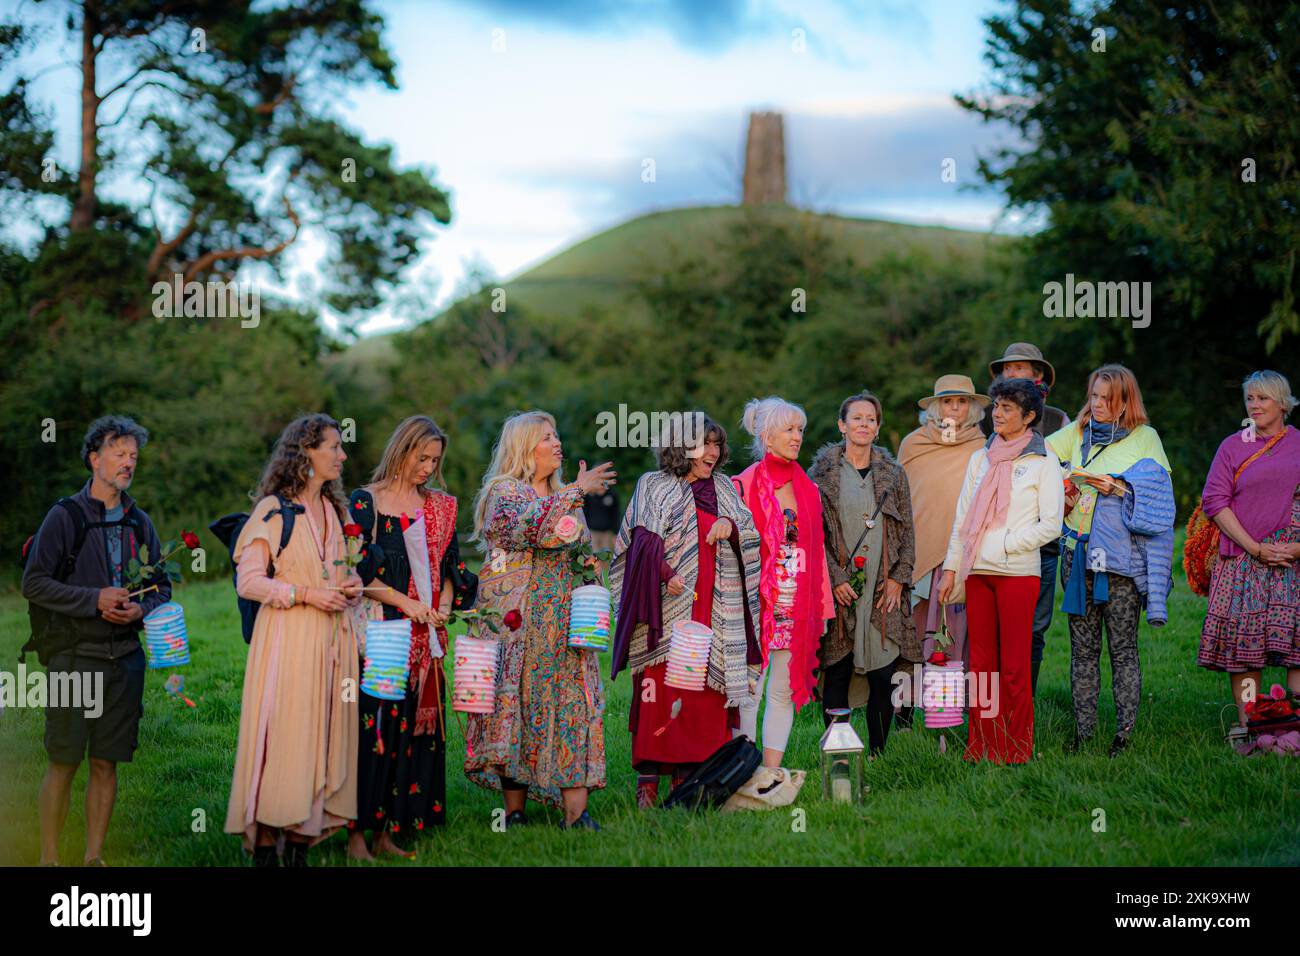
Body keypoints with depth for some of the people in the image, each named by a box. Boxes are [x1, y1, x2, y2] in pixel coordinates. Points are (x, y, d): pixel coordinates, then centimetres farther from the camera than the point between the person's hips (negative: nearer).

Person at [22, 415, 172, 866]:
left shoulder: (139, 523, 13)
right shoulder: (65, 516, -2)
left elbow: (163, 587, 17)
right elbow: (33, 583, -7)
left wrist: (142, 609, -5)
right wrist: (95, 599, -14)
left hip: (125, 659, 4)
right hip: (74, 657, -4)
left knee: (106, 763, 6)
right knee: (63, 762, -3)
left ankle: (94, 856, 13)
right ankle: (48, 858, 5)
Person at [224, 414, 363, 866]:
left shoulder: (335, 509, 16)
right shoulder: (274, 509, -5)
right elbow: (248, 582, -9)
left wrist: (351, 585, 5)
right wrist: (305, 595, -17)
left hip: (331, 640, 7)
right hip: (288, 640, -7)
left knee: (322, 740, 4)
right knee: (283, 740, -8)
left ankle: (300, 845, 9)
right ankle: (265, 845, -2)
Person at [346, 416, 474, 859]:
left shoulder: (439, 507, 14)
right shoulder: (365, 502, -2)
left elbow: (449, 568, 18)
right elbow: (356, 571, -7)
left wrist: (443, 606, -1)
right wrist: (405, 602, -12)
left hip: (424, 635, 5)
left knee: (413, 726, 3)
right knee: (372, 726, -8)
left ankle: (388, 832, 9)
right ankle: (357, 833, -3)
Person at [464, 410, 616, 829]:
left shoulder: (565, 497, 18)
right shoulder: (504, 492, -2)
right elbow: (534, 528, -22)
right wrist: (577, 492, -19)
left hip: (562, 628, 5)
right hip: (515, 621, -5)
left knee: (571, 705, -4)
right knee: (515, 704, -4)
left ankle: (576, 812, -8)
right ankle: (515, 812, 3)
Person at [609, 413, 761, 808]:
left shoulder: (723, 487, 18)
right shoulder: (653, 486, 4)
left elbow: (751, 534, 14)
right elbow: (645, 538, -8)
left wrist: (730, 526, -8)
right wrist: (665, 574, -24)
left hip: (713, 611, 4)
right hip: (668, 608, -4)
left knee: (703, 694, 1)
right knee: (659, 691, -8)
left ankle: (687, 775, 6)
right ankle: (647, 780, -6)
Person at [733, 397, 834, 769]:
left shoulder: (808, 489, 12)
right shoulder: (744, 486, -3)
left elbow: (817, 552, 14)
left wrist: (822, 608, 11)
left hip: (797, 607, 5)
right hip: (758, 602, -5)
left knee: (784, 691, 6)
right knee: (749, 692, -3)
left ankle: (771, 773, 12)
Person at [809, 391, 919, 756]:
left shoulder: (893, 474, 13)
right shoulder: (822, 473, 3)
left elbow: (907, 532, 12)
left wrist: (898, 578, 1)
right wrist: (834, 579, -9)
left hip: (883, 589, 2)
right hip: (839, 589, -2)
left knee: (882, 675, -2)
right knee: (838, 673, -2)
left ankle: (877, 753, 9)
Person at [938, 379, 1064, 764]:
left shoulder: (1043, 463, 0)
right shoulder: (981, 459, 14)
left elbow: (1050, 525, -5)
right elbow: (962, 518, 14)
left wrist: (1003, 545, -9)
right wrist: (951, 568, 8)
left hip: (1017, 573, -4)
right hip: (977, 573, 4)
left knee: (1014, 666, -3)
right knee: (981, 663, 4)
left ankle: (1015, 750, 5)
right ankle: (981, 746, 9)